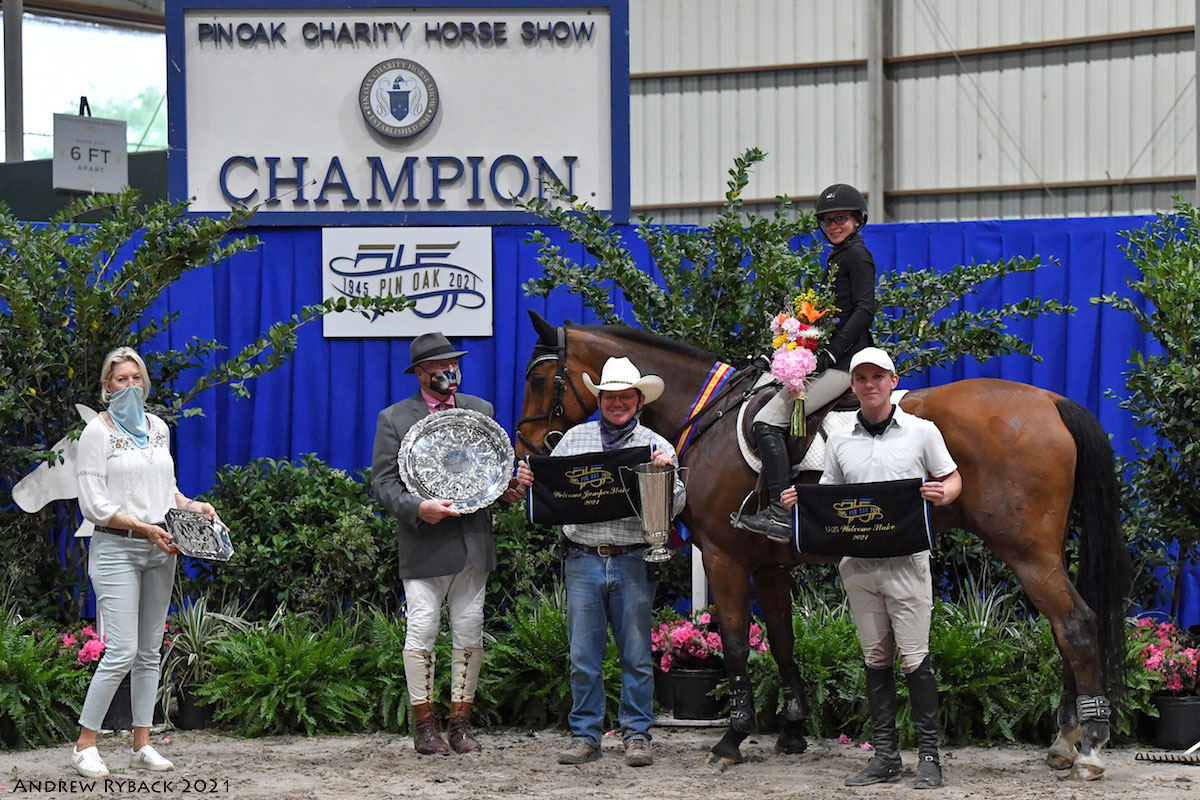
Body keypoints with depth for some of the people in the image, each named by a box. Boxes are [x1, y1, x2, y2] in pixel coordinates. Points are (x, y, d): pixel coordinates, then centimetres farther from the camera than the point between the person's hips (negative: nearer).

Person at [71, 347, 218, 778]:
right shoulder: (98, 432, -5)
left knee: (150, 651, 7)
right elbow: (94, 505, -10)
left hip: (159, 550, 6)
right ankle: (85, 744, -4)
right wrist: (146, 528, -16)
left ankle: (142, 743, 13)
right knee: (122, 651, -13)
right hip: (117, 549, -6)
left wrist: (190, 505, 5)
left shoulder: (158, 428, 14)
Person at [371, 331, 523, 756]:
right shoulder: (394, 418, 3)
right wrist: (417, 508, -19)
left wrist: (507, 490, -3)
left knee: (469, 633, 4)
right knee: (422, 632, -5)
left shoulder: (481, 411, 13)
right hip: (424, 544, -3)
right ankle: (424, 725, 5)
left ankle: (460, 721, 13)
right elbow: (383, 481, -2)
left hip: (473, 542, 3)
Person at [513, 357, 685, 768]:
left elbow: (676, 504, 1)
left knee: (636, 655, 2)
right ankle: (585, 736, 10)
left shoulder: (656, 446, 7)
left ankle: (637, 735, 10)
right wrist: (528, 482, -7)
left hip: (633, 563, -1)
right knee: (583, 657, 3)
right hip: (584, 560, 1)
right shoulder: (575, 438, 12)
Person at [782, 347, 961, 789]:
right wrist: (800, 502, -4)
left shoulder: (922, 432, 1)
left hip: (906, 559, -4)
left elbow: (953, 479, 8)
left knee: (914, 656, -6)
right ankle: (885, 755, 14)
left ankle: (928, 756, 0)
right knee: (875, 658, 8)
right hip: (857, 563, 4)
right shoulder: (840, 441, 10)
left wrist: (942, 495, -14)